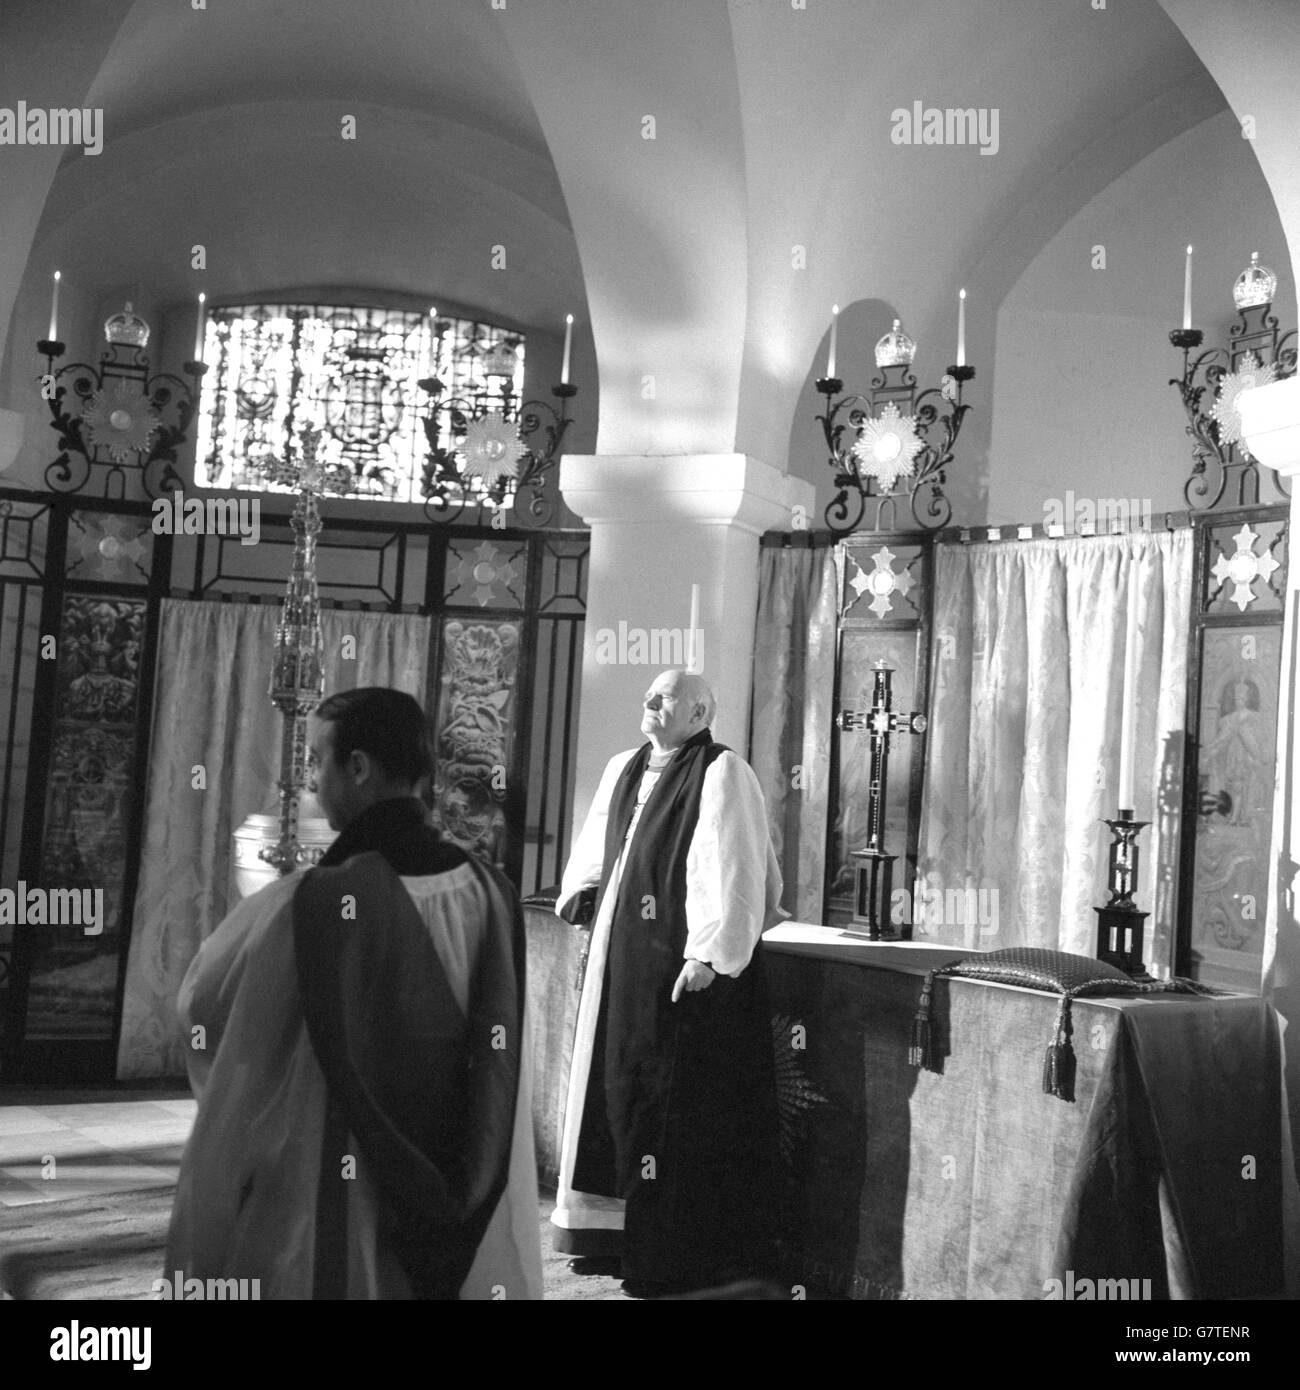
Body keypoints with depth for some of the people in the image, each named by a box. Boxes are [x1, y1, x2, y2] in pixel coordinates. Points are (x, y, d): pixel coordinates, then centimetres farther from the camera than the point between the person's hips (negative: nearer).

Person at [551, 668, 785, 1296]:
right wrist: (577, 887, 36)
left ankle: (672, 1254, 5)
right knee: (612, 1084, 11)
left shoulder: (722, 774, -11)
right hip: (619, 955, 8)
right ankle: (614, 1230, 23)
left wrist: (709, 953, -25)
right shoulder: (624, 770, 12)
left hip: (682, 965, -8)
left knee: (671, 1102, -4)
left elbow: (730, 868, -19)